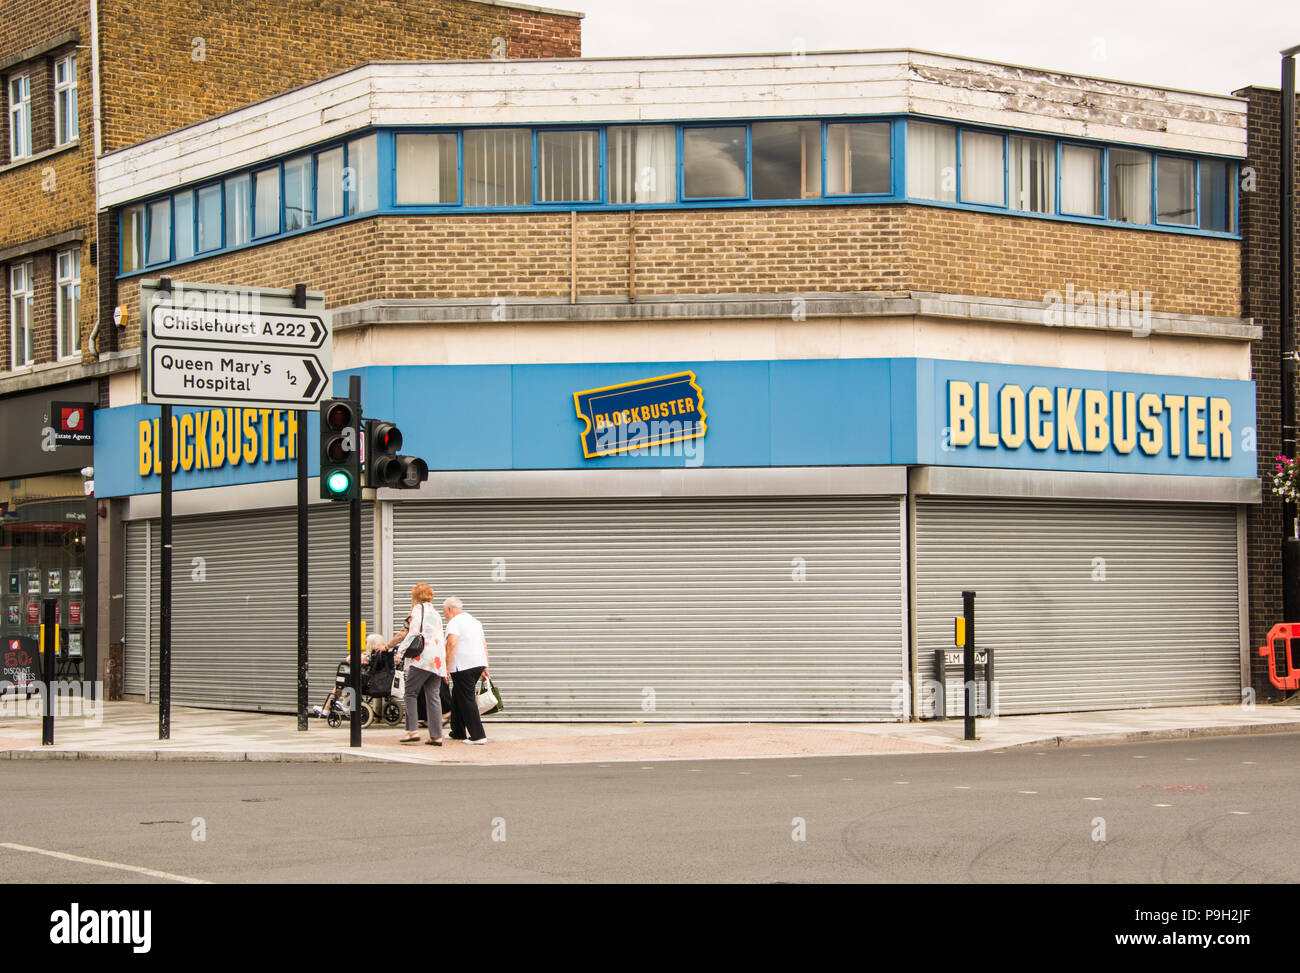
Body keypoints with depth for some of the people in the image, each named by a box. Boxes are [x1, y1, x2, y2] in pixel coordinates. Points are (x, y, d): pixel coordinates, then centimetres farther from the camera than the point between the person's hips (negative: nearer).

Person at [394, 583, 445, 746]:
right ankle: (436, 735, -1)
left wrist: (400, 653, -3)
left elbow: (413, 633, -8)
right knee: (432, 697, 5)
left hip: (423, 658, -7)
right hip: (437, 660, 7)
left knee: (411, 692, -3)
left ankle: (412, 731, -13)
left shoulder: (418, 609, 2)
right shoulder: (435, 614, 25)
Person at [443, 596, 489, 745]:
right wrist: (485, 668, 20)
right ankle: (458, 732, 25)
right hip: (479, 664, 9)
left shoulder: (454, 622, -6)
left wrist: (447, 667, -18)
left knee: (466, 700, -4)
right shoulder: (475, 621, 20)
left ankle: (478, 735, -8)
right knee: (457, 697, 19)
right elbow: (484, 644, 20)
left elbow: (452, 644, -19)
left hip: (463, 666, -9)